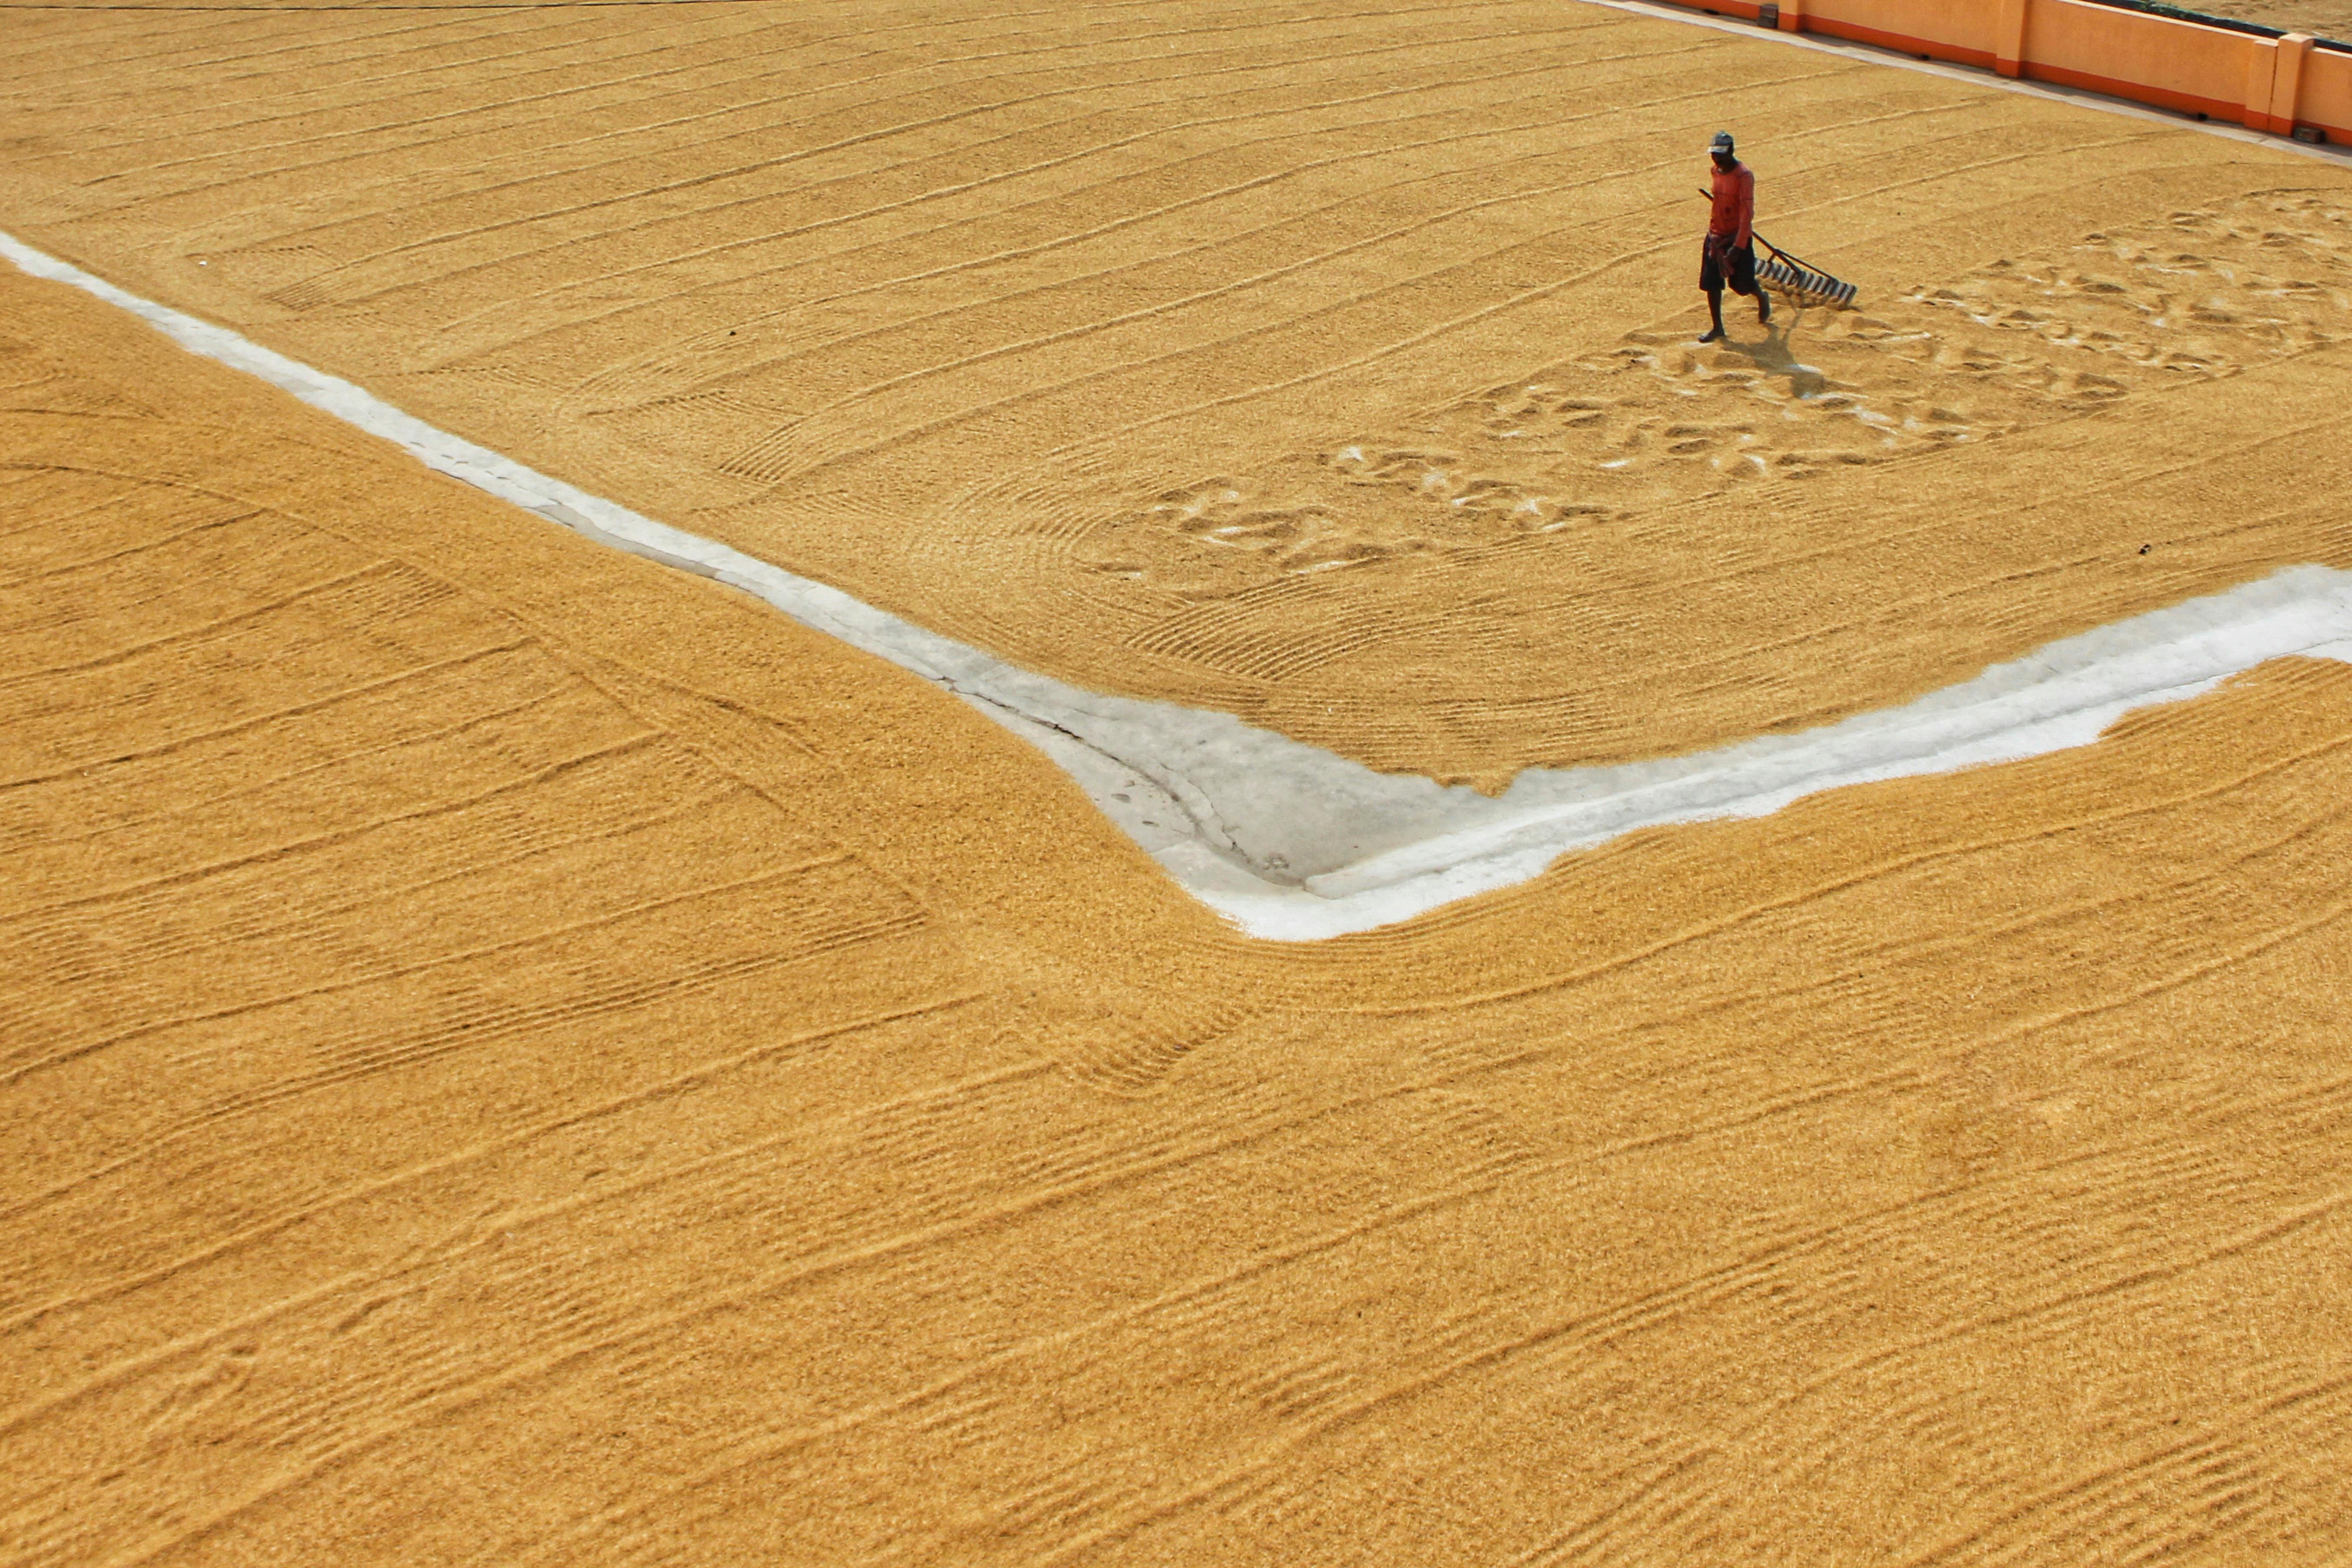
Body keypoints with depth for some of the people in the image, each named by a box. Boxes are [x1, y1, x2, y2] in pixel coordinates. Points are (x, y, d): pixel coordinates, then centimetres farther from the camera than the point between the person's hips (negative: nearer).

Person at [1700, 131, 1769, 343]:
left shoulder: (1744, 176, -19)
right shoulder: (1717, 171, 4)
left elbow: (1747, 213, -22)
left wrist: (1738, 247, -27)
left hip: (1738, 237, -6)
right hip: (1717, 236, 6)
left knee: (1741, 283, 5)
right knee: (1711, 282, 0)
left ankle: (1762, 298, 38)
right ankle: (1717, 328, 9)